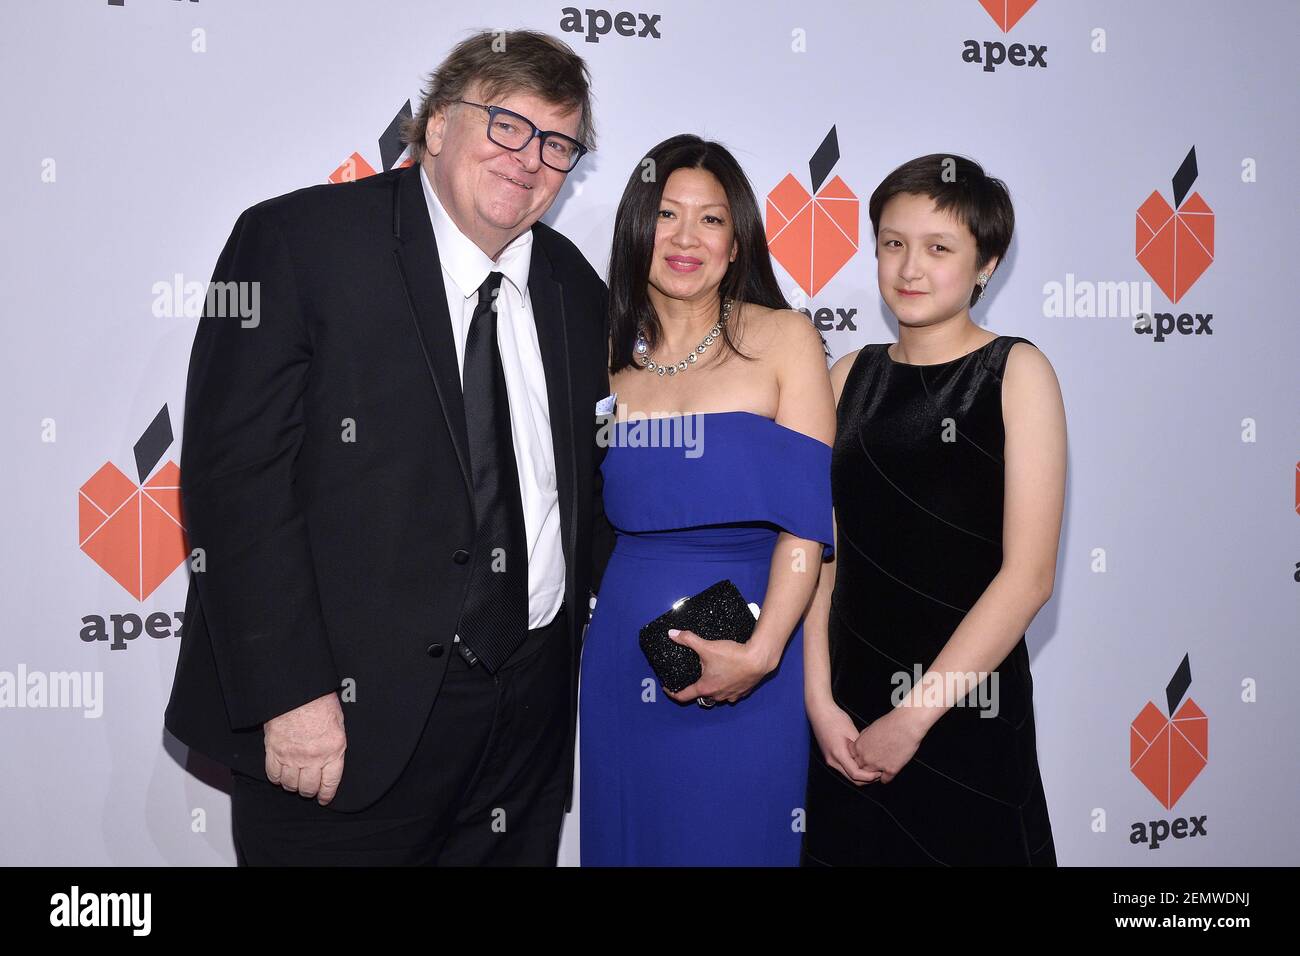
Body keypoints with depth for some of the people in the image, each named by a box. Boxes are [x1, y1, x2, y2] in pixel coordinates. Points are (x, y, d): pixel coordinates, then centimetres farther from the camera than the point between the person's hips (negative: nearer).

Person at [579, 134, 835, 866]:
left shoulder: (783, 339, -4)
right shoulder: (609, 358, 5)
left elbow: (807, 516, -11)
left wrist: (761, 652, -19)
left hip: (747, 657, -3)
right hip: (625, 648, 3)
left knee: (737, 838, 11)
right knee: (631, 834, 16)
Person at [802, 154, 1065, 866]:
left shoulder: (1016, 373, -6)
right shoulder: (851, 377, 5)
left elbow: (1029, 575, -12)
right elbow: (821, 552, 4)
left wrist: (912, 717, -13)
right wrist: (820, 700, -7)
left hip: (967, 717, -3)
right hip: (850, 710, 4)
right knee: (850, 846, 14)